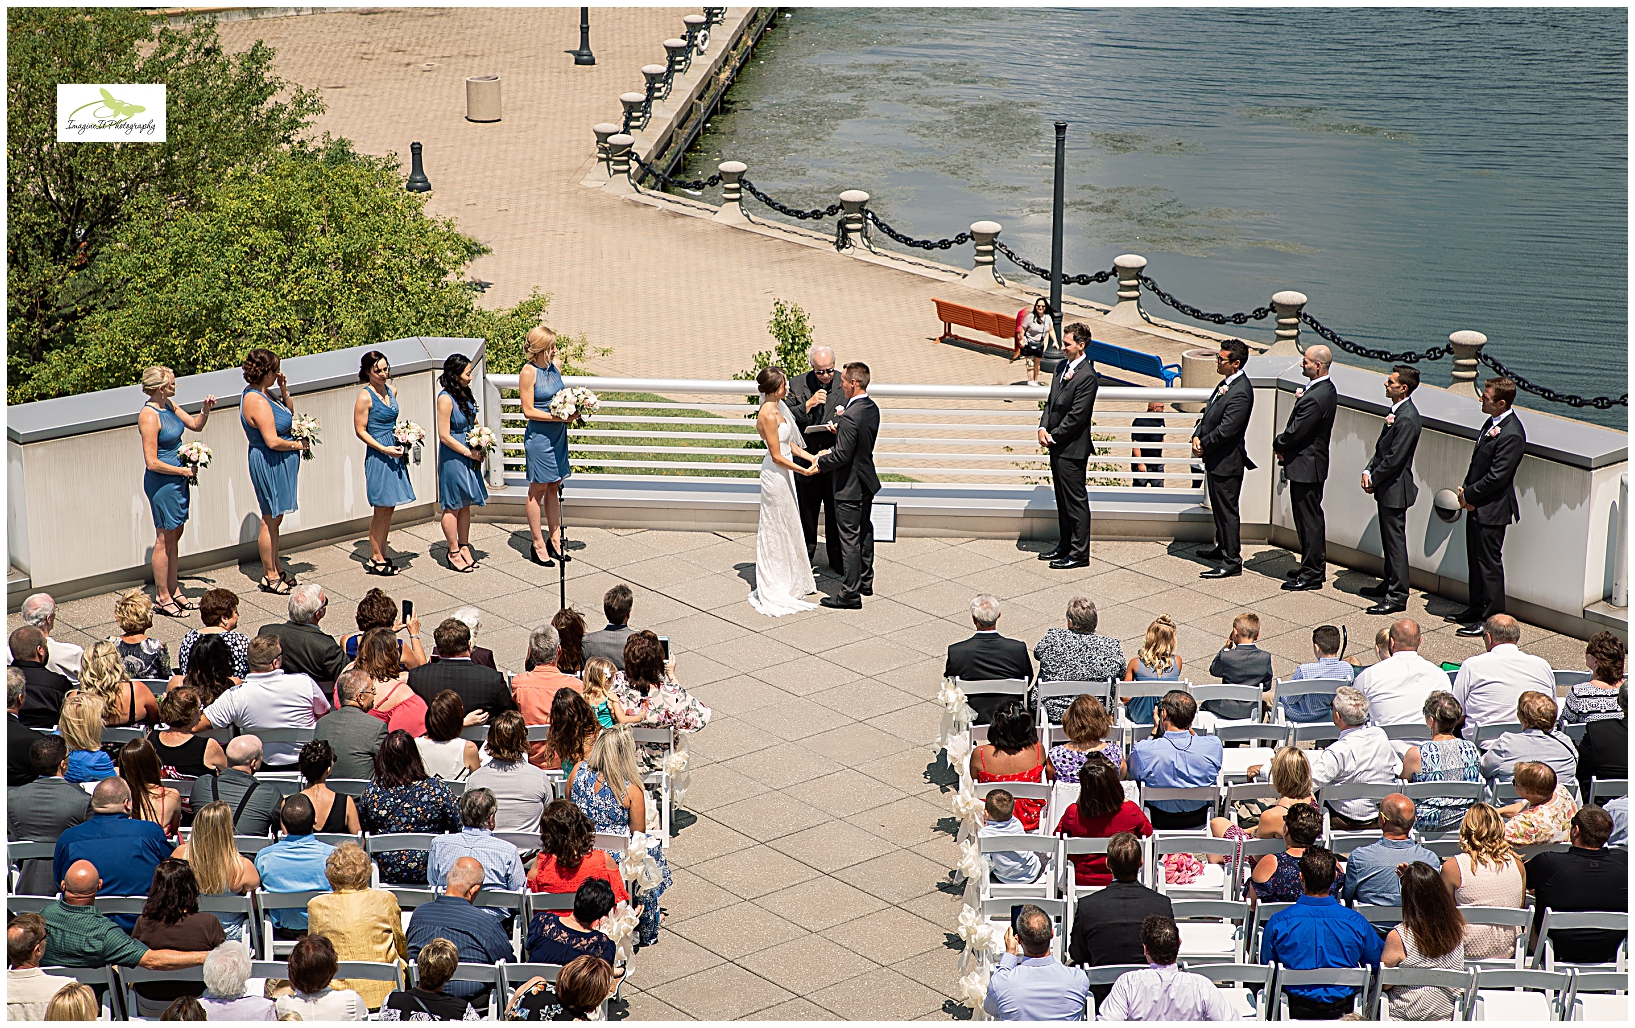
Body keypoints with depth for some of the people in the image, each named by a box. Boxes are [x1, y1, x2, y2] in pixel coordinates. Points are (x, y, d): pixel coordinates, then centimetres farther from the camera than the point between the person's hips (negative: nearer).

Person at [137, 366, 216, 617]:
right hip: (162, 483, -9)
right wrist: (184, 470, -14)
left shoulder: (169, 405, 4)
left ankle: (174, 591, 26)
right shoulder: (149, 416, -22)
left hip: (178, 480, 9)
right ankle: (164, 599, 11)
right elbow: (152, 463, -23)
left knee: (175, 536, 16)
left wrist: (205, 410, -2)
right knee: (165, 540, 1)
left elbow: (195, 425, 18)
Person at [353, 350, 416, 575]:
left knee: (389, 508, 11)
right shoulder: (365, 397, -12)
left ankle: (382, 555, 19)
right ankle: (375, 559, 6)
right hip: (378, 455, -7)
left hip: (394, 453, 7)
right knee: (381, 509, -2)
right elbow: (360, 431, -12)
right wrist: (384, 449, -18)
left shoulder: (391, 391, 9)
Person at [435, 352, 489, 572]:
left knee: (466, 504, 14)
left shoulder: (464, 395, 6)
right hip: (453, 458, -8)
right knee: (453, 506, 3)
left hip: (469, 457, 8)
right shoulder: (446, 398, -19)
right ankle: (454, 552, 11)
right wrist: (469, 452, -14)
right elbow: (444, 436, -19)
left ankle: (464, 547, 24)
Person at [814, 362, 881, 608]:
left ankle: (851, 594, 5)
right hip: (867, 482, 9)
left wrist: (820, 461, -9)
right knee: (865, 532, 22)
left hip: (850, 487, -9)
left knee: (849, 539, -1)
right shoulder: (872, 409, 1)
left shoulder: (850, 417, -28)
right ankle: (866, 582, 36)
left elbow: (841, 456, -25)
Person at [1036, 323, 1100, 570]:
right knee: (1062, 499, 18)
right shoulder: (1061, 366, 10)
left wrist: (1053, 436, -12)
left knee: (1076, 501, -1)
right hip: (1057, 445, 9)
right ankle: (1065, 545, 29)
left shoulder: (1087, 376, -18)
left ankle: (1079, 554, 5)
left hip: (1072, 447, -9)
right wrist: (1043, 427, -1)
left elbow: (1077, 415, -19)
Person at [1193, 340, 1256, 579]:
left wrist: (1203, 446, -13)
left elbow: (1226, 429, -25)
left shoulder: (1240, 392, -24)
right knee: (1218, 507, 22)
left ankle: (1232, 561, 5)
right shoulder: (1226, 384, 8)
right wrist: (1197, 436, -3)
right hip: (1215, 459, 10)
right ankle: (1222, 547, 37)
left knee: (1226, 510, -2)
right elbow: (1208, 412, 13)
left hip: (1226, 462, -10)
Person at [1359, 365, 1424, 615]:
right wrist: (1369, 470, 1)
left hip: (1395, 489, -10)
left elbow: (1394, 458, -23)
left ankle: (1397, 596, 1)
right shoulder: (1396, 411, 8)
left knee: (1395, 541, -4)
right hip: (1386, 487, 10)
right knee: (1388, 538, 20)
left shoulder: (1407, 419, -23)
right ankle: (1389, 583, 33)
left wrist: (1373, 480, -11)